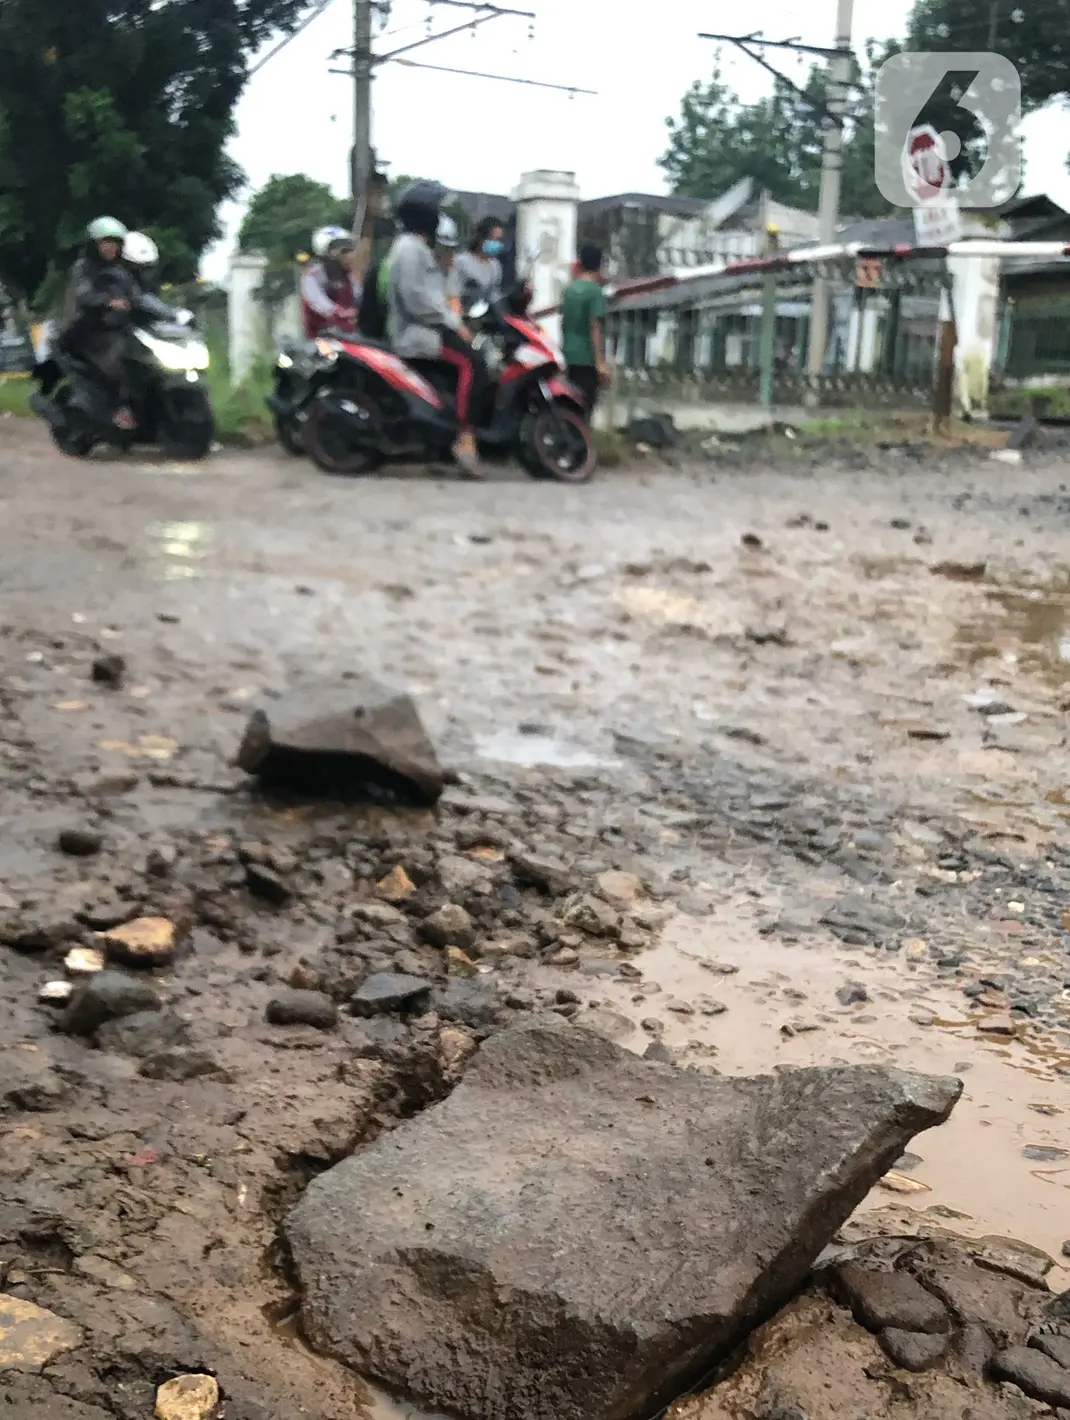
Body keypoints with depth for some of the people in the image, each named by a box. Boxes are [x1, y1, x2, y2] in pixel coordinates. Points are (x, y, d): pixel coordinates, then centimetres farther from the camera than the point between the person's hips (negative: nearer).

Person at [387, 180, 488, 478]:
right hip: (417, 331, -11)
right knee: (471, 364, -26)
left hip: (428, 326, 11)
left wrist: (453, 320, 8)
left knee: (472, 360, 2)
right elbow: (415, 299, -22)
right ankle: (465, 439, -30)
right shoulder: (409, 247, -13)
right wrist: (453, 323, -17)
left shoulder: (418, 247, 22)